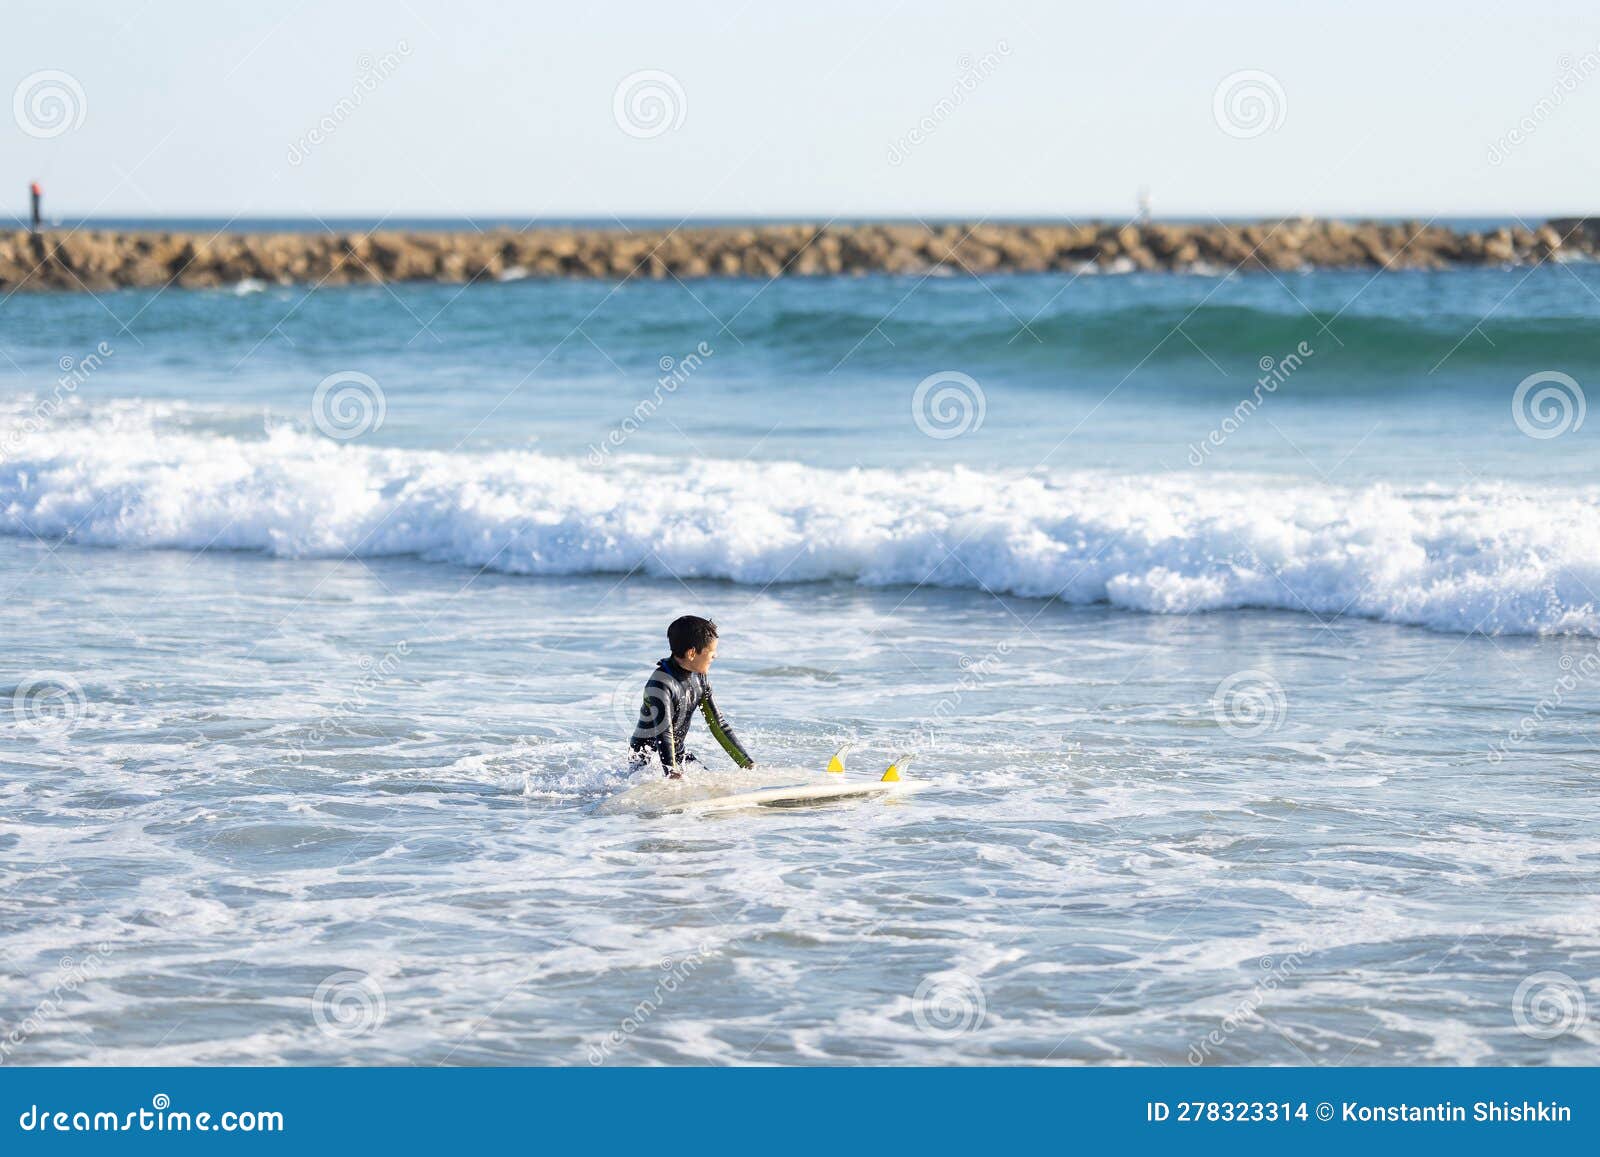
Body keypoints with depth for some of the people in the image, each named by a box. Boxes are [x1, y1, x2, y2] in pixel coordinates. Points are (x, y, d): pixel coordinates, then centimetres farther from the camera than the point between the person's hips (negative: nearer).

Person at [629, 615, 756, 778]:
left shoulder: (700, 678, 2)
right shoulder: (660, 684, -24)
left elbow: (717, 724, 8)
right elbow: (664, 734, -32)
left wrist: (748, 765, 4)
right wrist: (673, 775, -42)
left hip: (678, 754, 8)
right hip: (646, 757, -8)